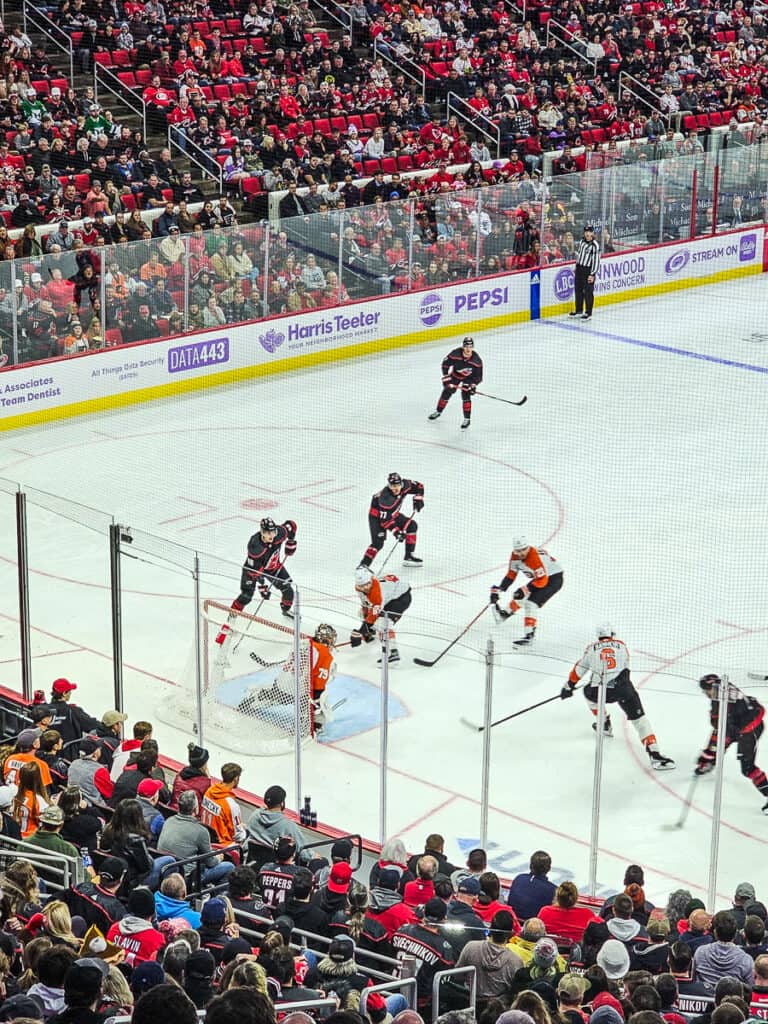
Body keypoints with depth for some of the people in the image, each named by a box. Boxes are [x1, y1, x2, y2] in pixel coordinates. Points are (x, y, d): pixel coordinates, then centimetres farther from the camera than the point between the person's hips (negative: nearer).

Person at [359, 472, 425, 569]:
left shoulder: (405, 485, -20)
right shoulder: (385, 497, -38)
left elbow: (419, 486, 1)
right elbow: (385, 519, -36)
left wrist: (418, 499, -13)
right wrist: (396, 531, -40)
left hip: (393, 514, 8)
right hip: (377, 517, -8)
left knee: (412, 525, 5)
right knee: (378, 542, -24)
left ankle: (408, 557, 14)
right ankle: (363, 565, -25)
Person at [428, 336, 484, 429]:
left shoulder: (477, 360, -29)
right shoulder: (455, 354, -29)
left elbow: (478, 376, -18)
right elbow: (445, 364, -14)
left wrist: (473, 385, -29)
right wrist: (446, 377, -18)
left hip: (469, 377, -2)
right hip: (455, 374, 2)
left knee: (465, 395, -17)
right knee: (447, 392, 3)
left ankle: (467, 419, -5)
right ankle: (438, 411, 26)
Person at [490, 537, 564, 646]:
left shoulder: (535, 557, -34)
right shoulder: (515, 556, -9)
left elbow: (542, 581, -33)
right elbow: (511, 575, 2)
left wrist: (526, 589, -35)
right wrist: (499, 589, -4)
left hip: (554, 578, -9)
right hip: (540, 577, 9)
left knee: (530, 603, -19)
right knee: (519, 596, 17)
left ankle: (529, 636, -19)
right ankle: (506, 613, 47)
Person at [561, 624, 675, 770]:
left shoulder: (592, 649, 16)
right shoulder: (621, 646, 17)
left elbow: (579, 669, 22)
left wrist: (569, 686, 35)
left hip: (599, 691, 1)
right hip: (622, 687, -1)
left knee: (589, 692, 35)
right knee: (639, 719, 0)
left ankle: (605, 724, 41)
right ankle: (654, 754, -17)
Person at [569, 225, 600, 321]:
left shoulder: (595, 245, -16)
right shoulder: (582, 242, 7)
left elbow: (596, 260, -16)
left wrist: (592, 274, -18)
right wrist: (576, 267, 21)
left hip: (588, 271, -8)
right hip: (579, 269, 8)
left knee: (588, 291, -3)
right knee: (578, 289, 16)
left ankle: (588, 313, 4)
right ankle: (579, 311, 30)